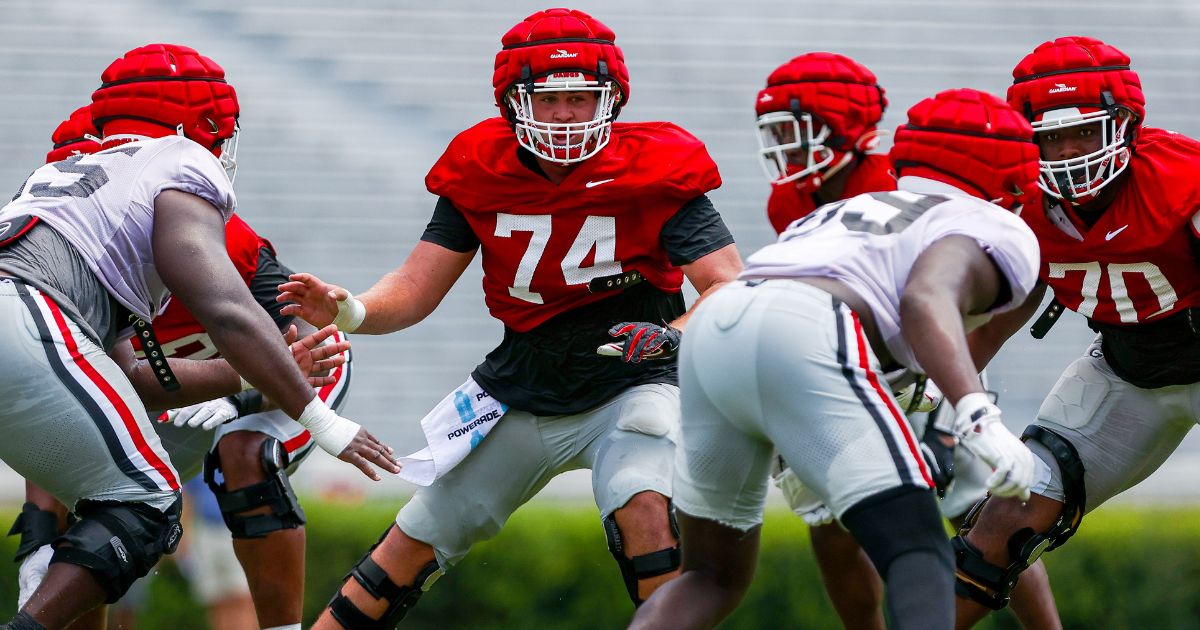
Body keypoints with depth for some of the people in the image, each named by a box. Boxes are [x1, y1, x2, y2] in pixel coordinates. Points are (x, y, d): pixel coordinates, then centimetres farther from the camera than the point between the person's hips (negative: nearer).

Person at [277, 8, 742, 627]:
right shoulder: (481, 174, -7)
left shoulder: (651, 174, -16)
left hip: (628, 387, -3)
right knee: (411, 547, 8)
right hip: (519, 391, 4)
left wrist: (674, 335, -40)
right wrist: (349, 311, -29)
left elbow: (730, 289, -19)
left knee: (644, 513, -32)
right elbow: (415, 289, -7)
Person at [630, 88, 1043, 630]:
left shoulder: (845, 210, 38)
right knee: (918, 556, -9)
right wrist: (979, 417, -20)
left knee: (713, 576, 23)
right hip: (803, 340, -7)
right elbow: (926, 300, -7)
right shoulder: (996, 231, 15)